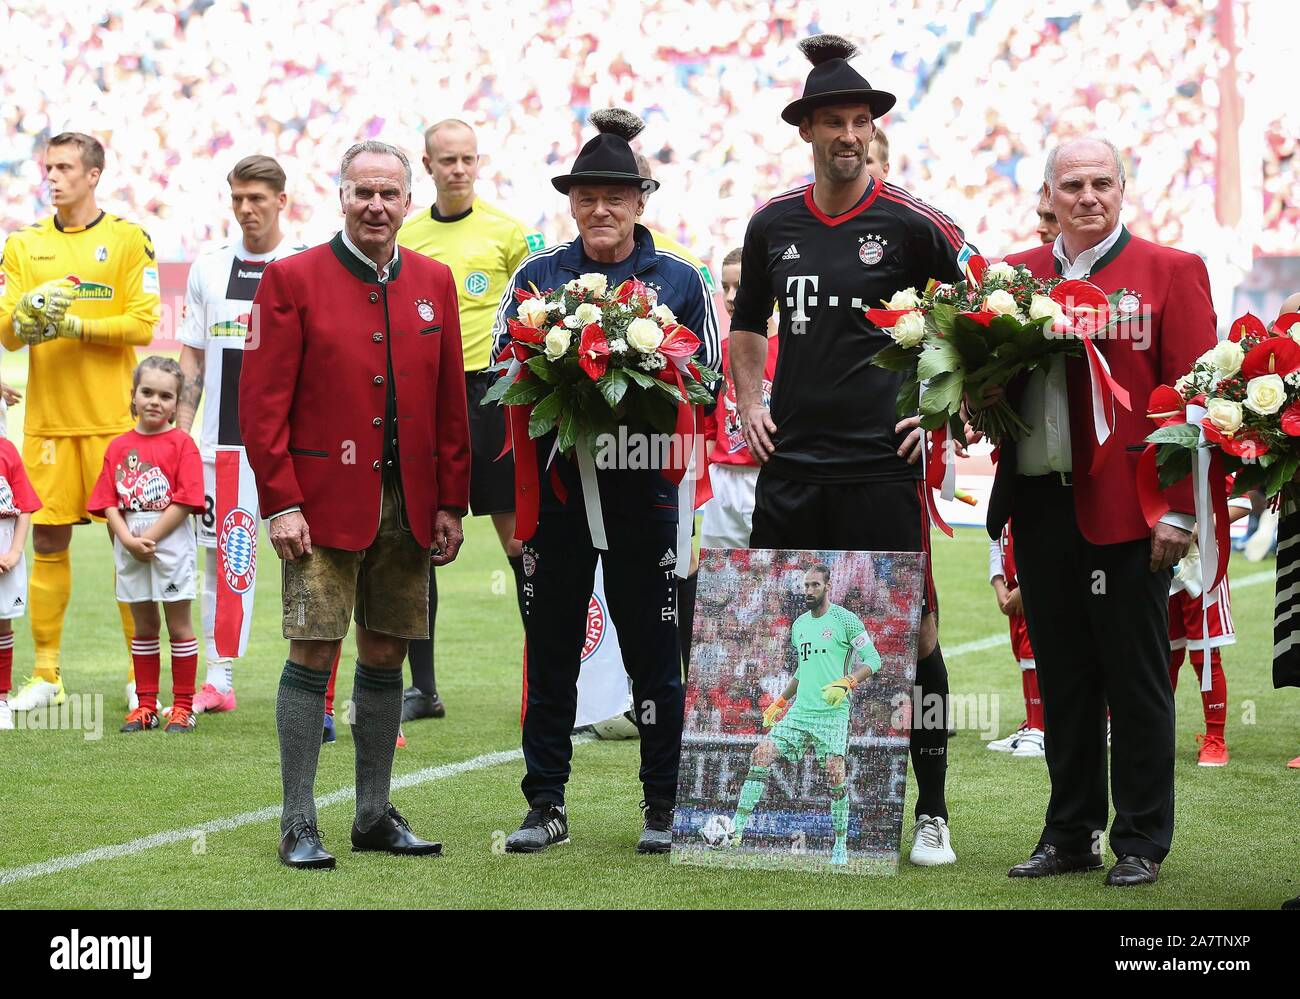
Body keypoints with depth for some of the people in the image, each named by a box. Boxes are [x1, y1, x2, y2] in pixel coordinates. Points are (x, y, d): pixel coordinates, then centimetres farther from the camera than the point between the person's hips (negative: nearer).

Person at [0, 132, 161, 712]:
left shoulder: (127, 240, 0)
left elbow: (142, 324, -8)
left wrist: (72, 324, -16)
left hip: (113, 418, -3)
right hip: (47, 419, 3)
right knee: (48, 541, 4)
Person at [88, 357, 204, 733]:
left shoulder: (182, 443, -6)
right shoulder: (119, 446, 8)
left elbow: (185, 502, -12)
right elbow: (109, 502, 4)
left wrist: (149, 538, -16)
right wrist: (128, 539, -11)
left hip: (171, 544, -4)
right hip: (129, 547, 4)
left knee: (178, 625, 3)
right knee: (143, 626, 12)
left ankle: (183, 706, 8)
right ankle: (145, 705, 18)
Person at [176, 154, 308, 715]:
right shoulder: (209, 269, 11)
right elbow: (193, 358, 14)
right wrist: (179, 431, 7)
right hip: (223, 436, 3)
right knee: (222, 556, 4)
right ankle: (219, 681, 10)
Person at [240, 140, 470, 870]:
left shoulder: (434, 282, 10)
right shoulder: (292, 280, -3)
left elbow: (450, 403, 11)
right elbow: (263, 402, -6)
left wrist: (450, 503, 6)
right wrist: (281, 504, -12)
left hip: (409, 508, 4)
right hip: (326, 503, -4)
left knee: (386, 658, 9)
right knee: (314, 653, -7)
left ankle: (376, 815, 18)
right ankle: (299, 825, -3)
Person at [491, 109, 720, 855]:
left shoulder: (679, 281, 6)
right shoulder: (537, 276, 10)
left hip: (643, 485, -1)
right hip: (556, 481, 1)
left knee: (652, 647, 2)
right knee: (551, 646, 4)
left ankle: (664, 807, 11)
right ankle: (547, 805, 12)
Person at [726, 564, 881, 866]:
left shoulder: (844, 619, -4)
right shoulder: (799, 624, 16)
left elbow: (872, 659, -7)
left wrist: (846, 683, -21)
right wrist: (779, 702, 23)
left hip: (833, 713, -6)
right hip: (799, 711, 6)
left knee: (835, 775, -10)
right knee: (761, 756, -7)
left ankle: (841, 845, 6)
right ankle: (736, 832, -8)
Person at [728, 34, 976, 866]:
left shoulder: (909, 223, -5)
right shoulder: (774, 224, 8)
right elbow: (748, 326, 23)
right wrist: (750, 405, 10)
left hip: (881, 461, -4)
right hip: (790, 462, 4)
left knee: (910, 628, -3)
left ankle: (932, 813, 7)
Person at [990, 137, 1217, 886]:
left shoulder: (1171, 272, 0)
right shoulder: (1015, 275, 12)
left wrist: (1180, 510, -12)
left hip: (1126, 508, -4)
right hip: (1041, 505, 4)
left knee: (1135, 679, 2)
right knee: (1063, 679, 10)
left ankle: (1141, 844, 10)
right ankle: (1071, 836, 19)